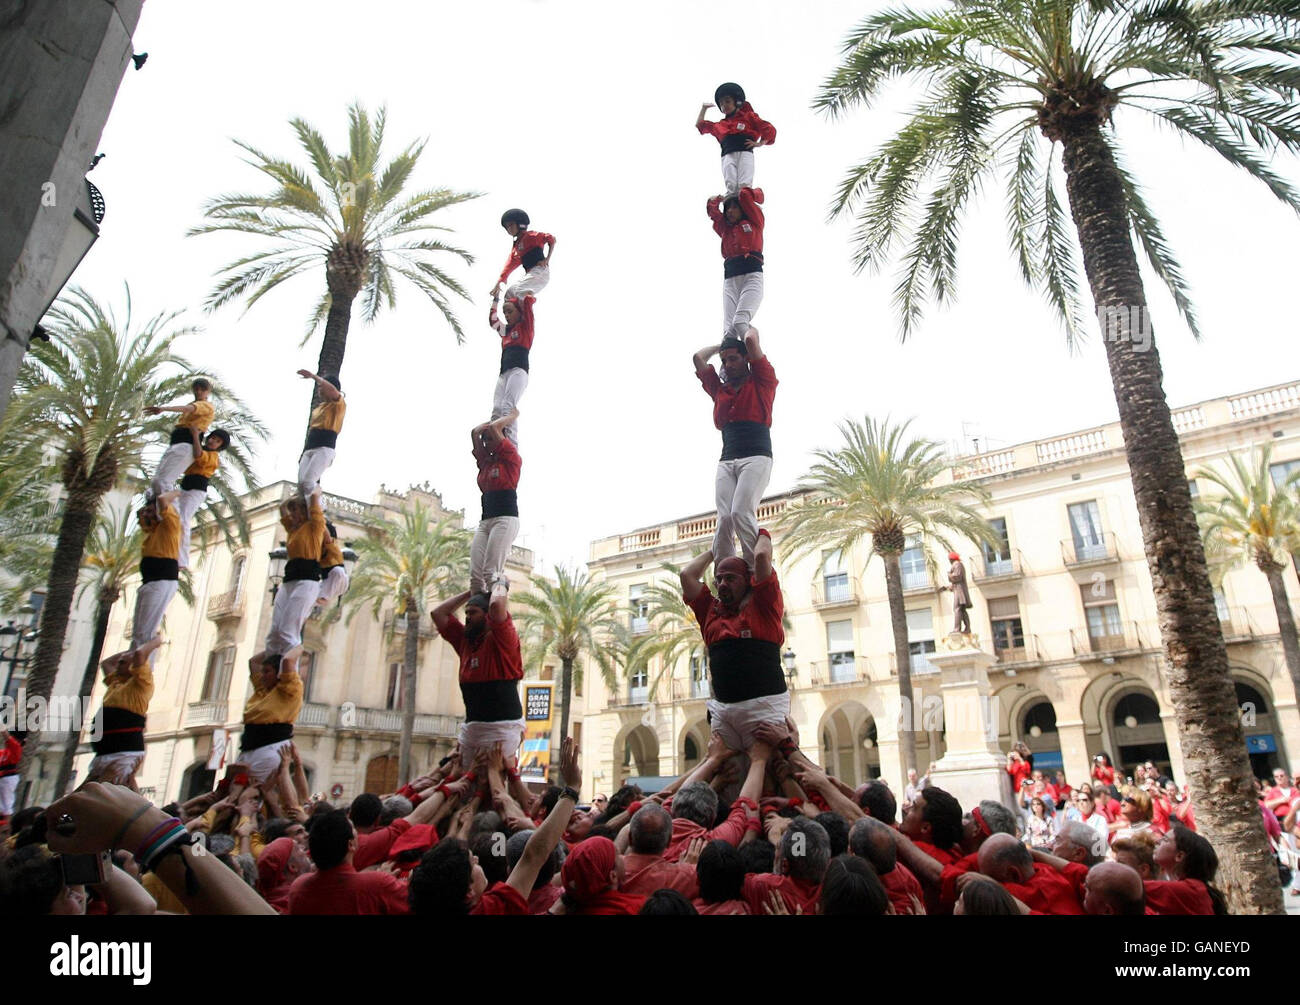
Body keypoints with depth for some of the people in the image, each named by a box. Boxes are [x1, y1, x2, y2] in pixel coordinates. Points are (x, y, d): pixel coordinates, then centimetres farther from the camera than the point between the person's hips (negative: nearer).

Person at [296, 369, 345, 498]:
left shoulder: (339, 405, 4)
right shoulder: (318, 408, 28)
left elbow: (332, 391, -19)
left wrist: (314, 376, -15)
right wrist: (303, 454, 24)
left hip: (324, 449, -7)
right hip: (309, 450, 8)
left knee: (307, 482, -25)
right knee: (301, 485, -8)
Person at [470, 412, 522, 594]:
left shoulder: (511, 458, 3)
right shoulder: (485, 461, 22)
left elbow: (493, 428, -3)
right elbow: (475, 432, 22)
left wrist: (512, 416, 14)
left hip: (506, 518, -7)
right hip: (485, 520, 7)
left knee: (492, 571, -20)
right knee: (475, 573, -9)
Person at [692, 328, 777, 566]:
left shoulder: (761, 383, 13)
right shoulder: (720, 390, 26)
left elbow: (751, 341, 4)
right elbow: (698, 358, 27)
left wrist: (750, 329, 25)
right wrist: (721, 345, 38)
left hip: (756, 457, -4)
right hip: (726, 461, 4)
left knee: (741, 513, -24)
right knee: (724, 519, -14)